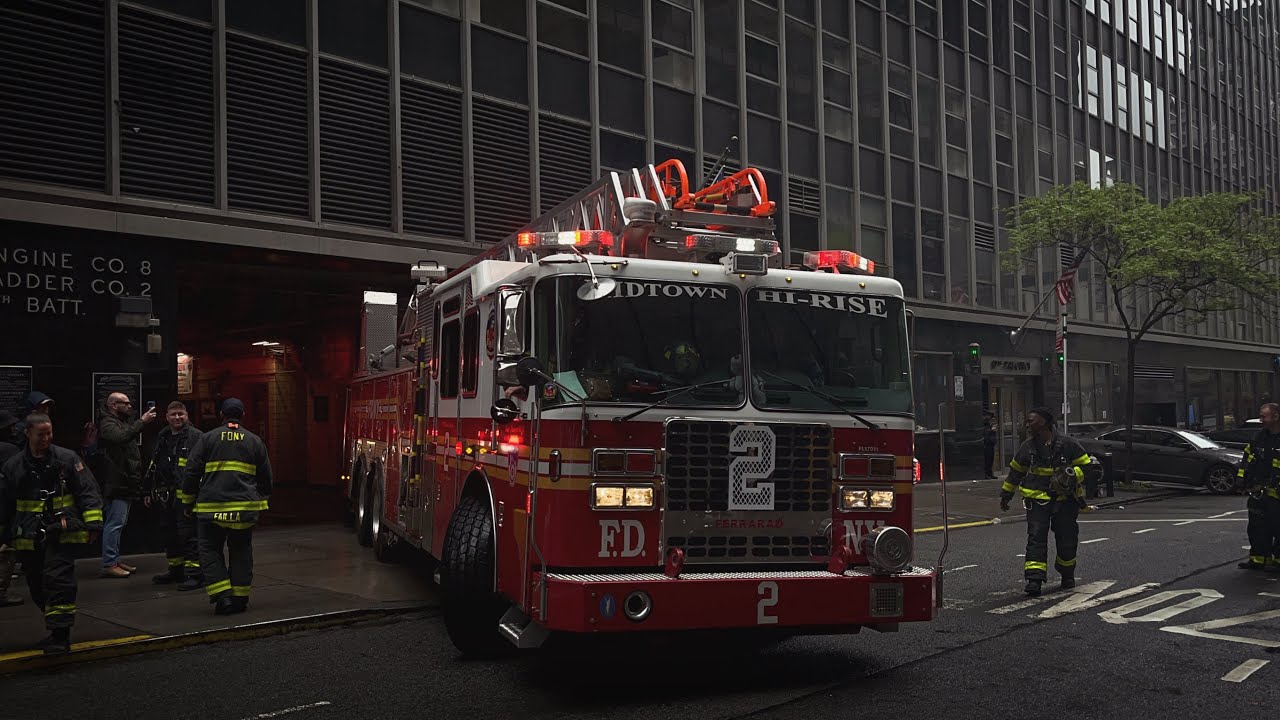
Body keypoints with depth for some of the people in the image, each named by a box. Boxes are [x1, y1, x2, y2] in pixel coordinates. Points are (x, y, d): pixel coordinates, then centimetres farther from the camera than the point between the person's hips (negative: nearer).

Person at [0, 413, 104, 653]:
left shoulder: (67, 459, 0)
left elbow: (88, 492, -1)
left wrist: (93, 523, -8)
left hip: (63, 534, -4)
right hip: (29, 540, 4)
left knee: (58, 580, -14)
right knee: (38, 588, 11)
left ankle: (60, 635, -9)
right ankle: (58, 629, 29)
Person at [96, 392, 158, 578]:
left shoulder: (124, 422, 22)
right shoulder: (108, 423, -9)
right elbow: (121, 437, -31)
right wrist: (142, 421, -30)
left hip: (126, 483, 10)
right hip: (117, 484, -10)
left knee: (120, 523, 14)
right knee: (115, 523, -10)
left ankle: (114, 561, 21)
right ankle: (109, 564, -8)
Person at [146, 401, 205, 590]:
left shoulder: (196, 437, -5)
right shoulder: (162, 438, 18)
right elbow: (153, 466, 26)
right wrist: (148, 491, 23)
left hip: (185, 495, -8)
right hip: (165, 496, 8)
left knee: (188, 534, -8)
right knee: (169, 534, 15)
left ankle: (194, 573, -3)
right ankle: (176, 570, 27)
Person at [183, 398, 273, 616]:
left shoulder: (207, 439, 2)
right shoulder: (255, 442, 8)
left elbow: (192, 472, 1)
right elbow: (265, 477, 13)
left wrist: (189, 500, 12)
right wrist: (262, 500, 25)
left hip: (211, 507, -2)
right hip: (244, 508, 2)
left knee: (210, 551, 7)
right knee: (241, 553, 11)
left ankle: (222, 596, -6)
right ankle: (240, 598, 13)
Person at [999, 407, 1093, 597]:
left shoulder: (1068, 444, -6)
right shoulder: (1028, 447, 4)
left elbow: (1085, 465, 1)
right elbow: (1015, 471, 16)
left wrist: (1073, 475, -18)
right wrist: (1006, 494, 20)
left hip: (1065, 499, -1)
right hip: (1037, 499, 1)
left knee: (1067, 539, 8)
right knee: (1036, 538, -10)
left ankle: (1067, 575, 31)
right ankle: (1034, 579, -14)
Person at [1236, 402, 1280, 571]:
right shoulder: (1260, 437, 10)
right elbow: (1248, 458, 17)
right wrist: (1241, 478, 11)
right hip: (1258, 492, 7)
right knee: (1257, 527, 11)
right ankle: (1258, 559, 19)